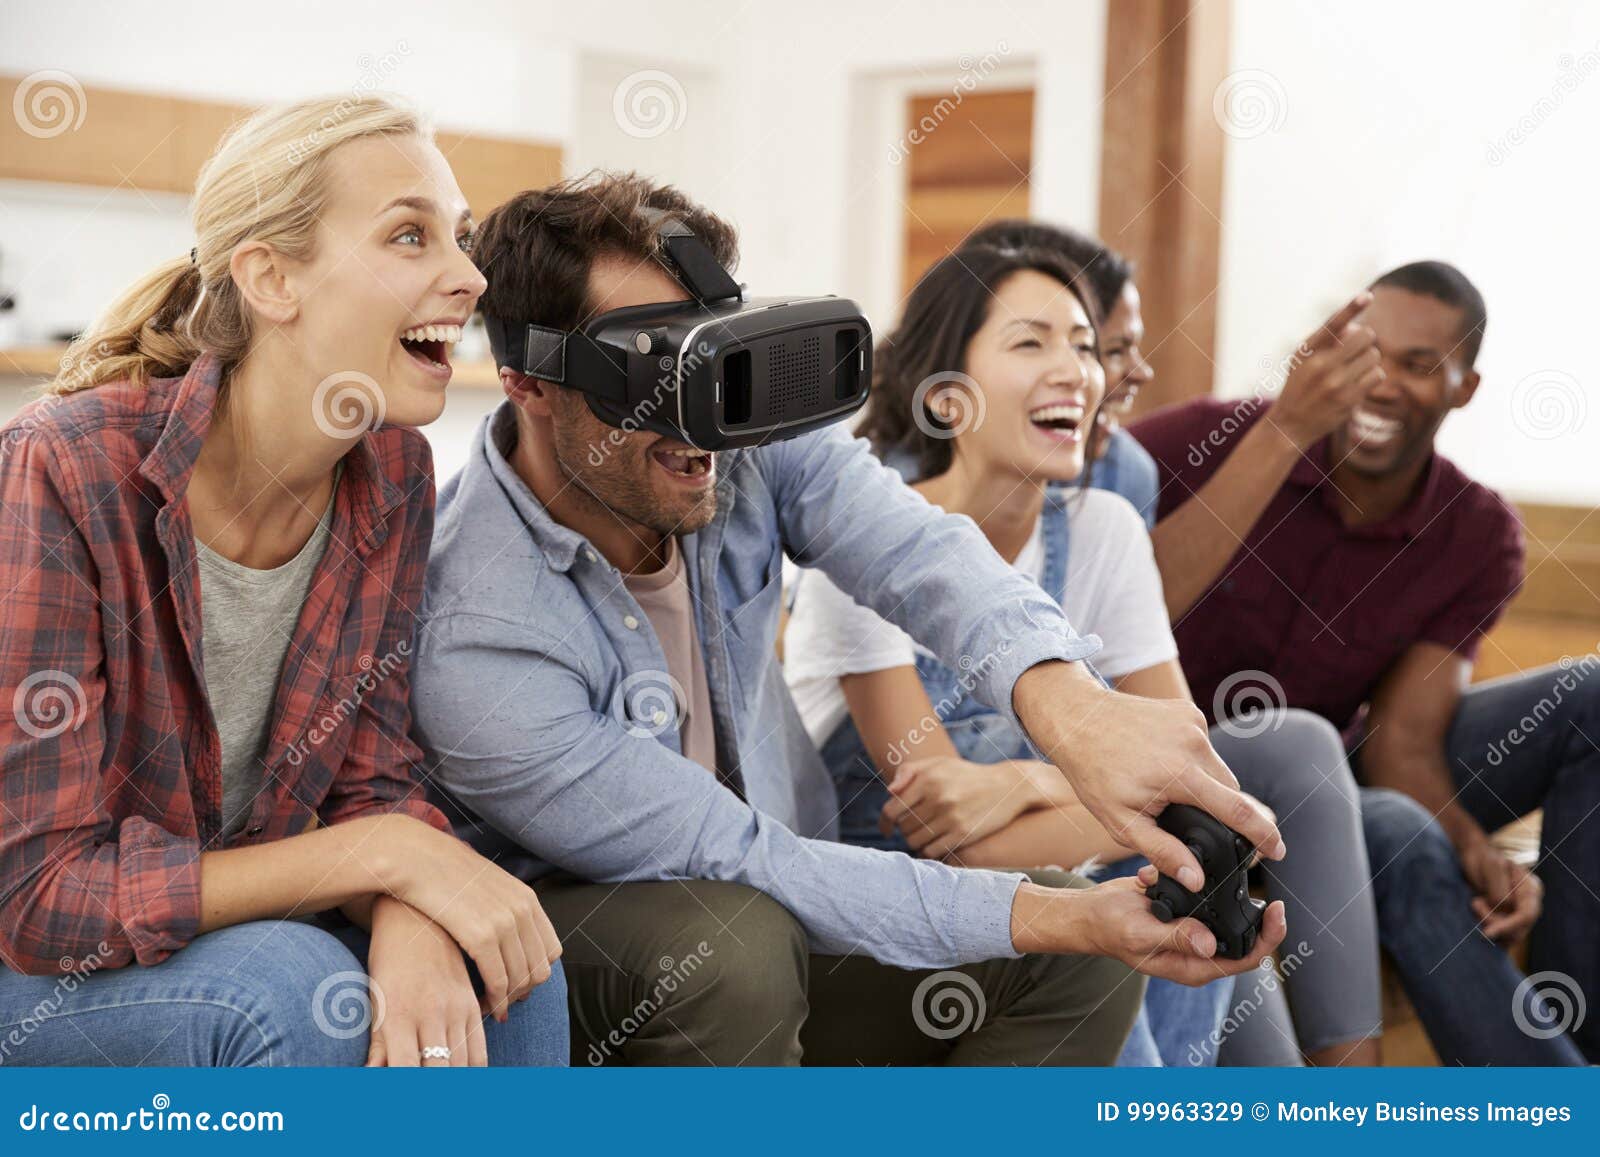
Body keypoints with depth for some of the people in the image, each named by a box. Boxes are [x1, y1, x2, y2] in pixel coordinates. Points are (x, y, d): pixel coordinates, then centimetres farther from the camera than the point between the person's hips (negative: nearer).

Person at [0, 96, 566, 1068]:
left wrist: (409, 924, -28)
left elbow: (375, 781, -4)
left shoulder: (393, 472, -7)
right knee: (296, 987, -31)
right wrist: (388, 853, -29)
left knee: (507, 970, -18)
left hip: (224, 931, 5)